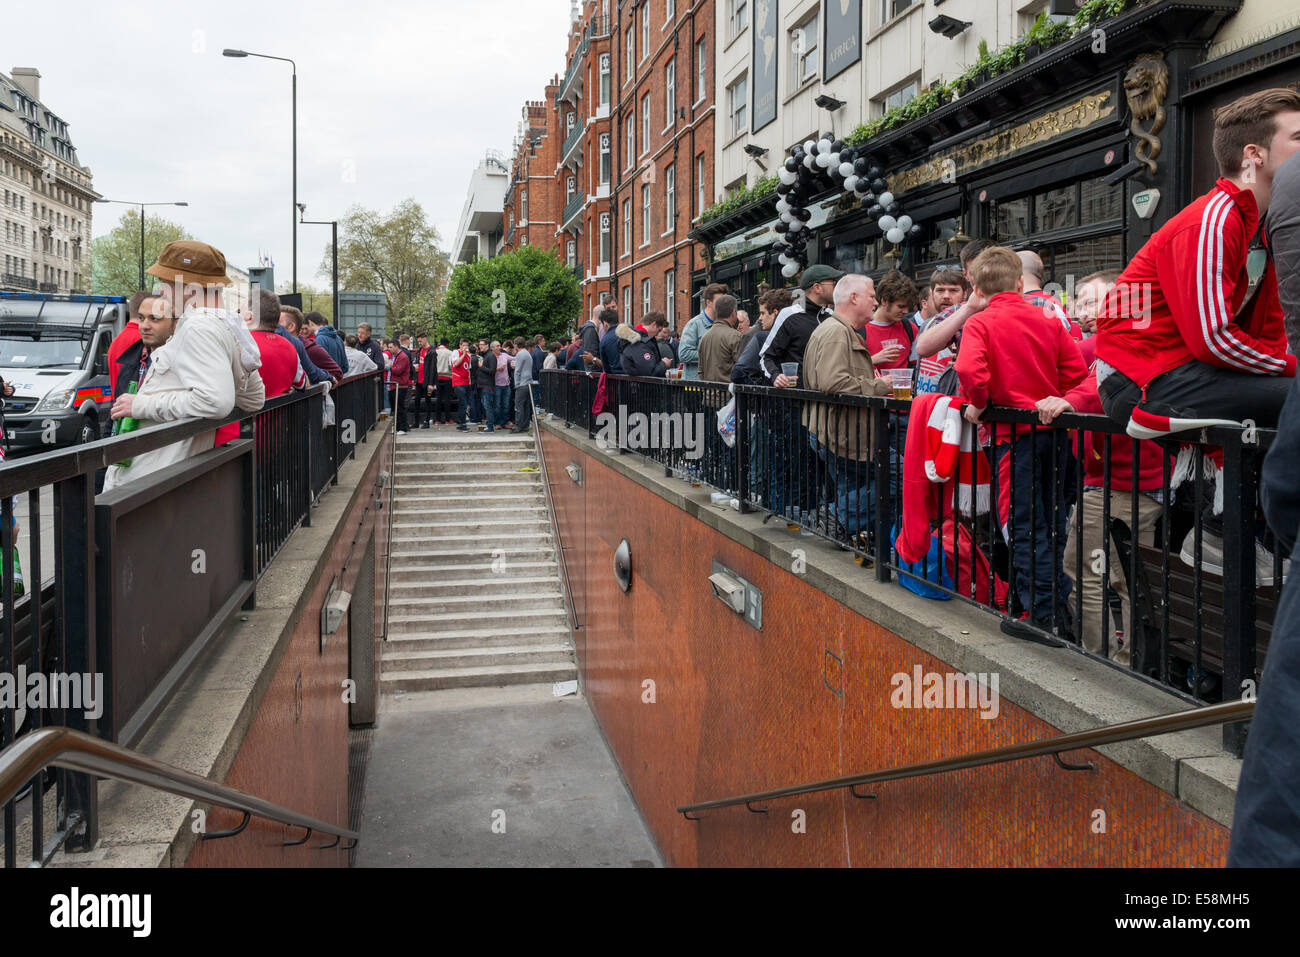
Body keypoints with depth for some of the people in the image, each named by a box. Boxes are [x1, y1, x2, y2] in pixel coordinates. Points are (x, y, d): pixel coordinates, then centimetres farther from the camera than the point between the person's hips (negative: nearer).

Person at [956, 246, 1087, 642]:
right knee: (1053, 521, 15)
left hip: (1015, 433, -5)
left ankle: (1043, 614, 1)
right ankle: (1062, 606, 23)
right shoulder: (1049, 321, 8)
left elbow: (970, 370, -23)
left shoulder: (980, 323, -7)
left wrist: (978, 404, -7)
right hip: (1055, 430, 6)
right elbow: (1075, 370, 5)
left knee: (1024, 525, 0)